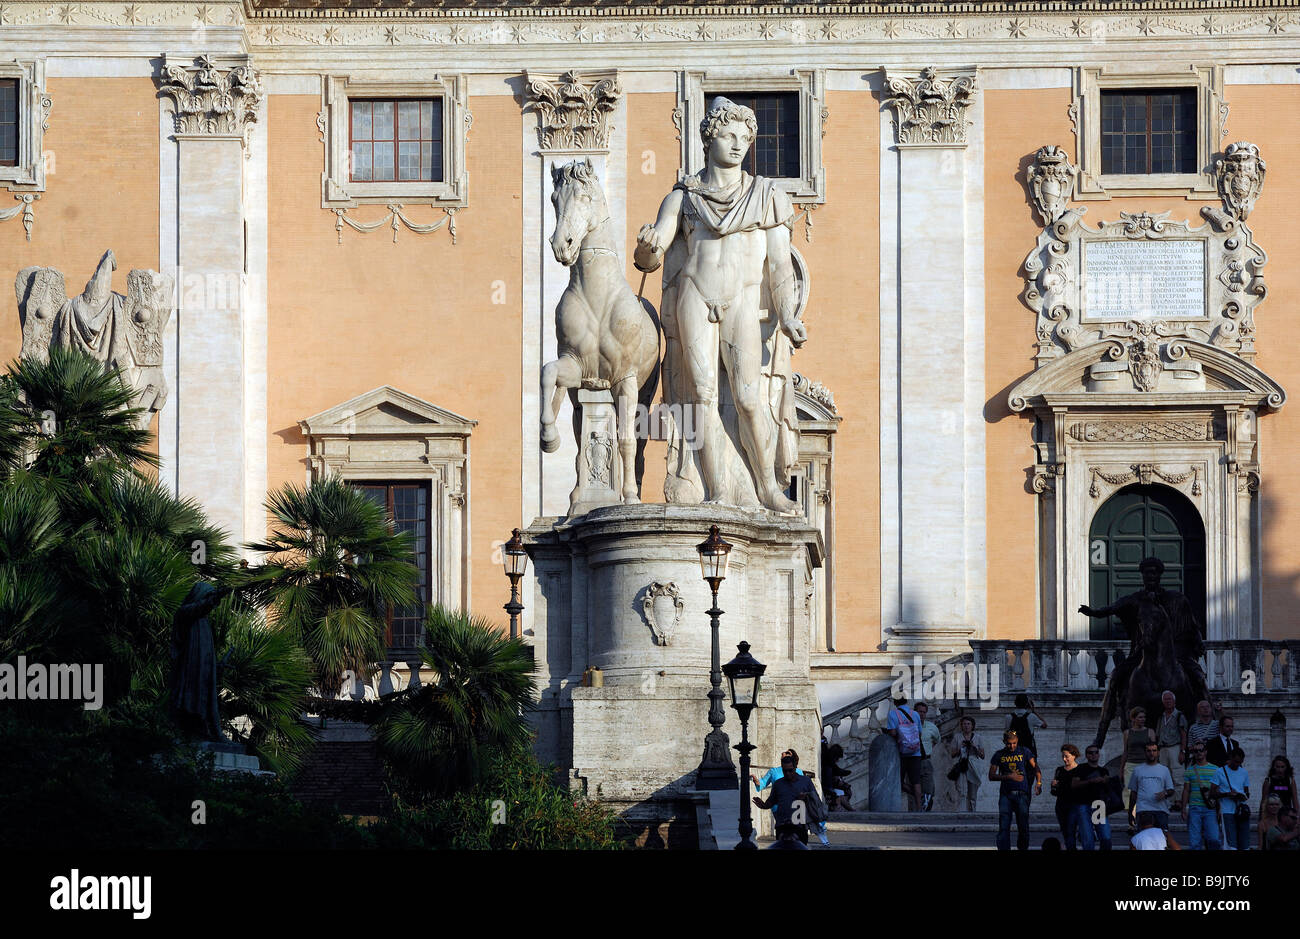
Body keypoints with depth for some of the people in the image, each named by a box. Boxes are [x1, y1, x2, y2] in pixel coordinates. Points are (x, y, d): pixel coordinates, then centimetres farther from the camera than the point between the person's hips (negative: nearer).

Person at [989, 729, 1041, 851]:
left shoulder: (1024, 752, 7)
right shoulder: (999, 755, 7)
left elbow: (1035, 767, 1)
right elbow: (991, 776, 5)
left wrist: (1038, 782, -18)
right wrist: (1009, 777, -9)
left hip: (1022, 794, 0)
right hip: (1005, 794, 0)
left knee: (1023, 826, 2)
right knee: (1004, 827, -9)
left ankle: (1023, 848, 20)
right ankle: (1003, 849, -12)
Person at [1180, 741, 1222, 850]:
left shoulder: (1215, 769, 8)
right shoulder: (1189, 770, 10)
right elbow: (1186, 790, 12)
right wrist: (1184, 809, 5)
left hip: (1210, 809, -1)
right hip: (1194, 809, 1)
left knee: (1214, 840, -11)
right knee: (1195, 842, -3)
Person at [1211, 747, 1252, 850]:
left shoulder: (1244, 773, 15)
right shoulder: (1220, 772, 1)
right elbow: (1212, 792, 0)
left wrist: (1245, 796, -4)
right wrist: (1227, 794, -16)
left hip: (1242, 810, 4)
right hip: (1227, 811, -4)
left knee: (1244, 844, 0)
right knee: (1231, 843, -14)